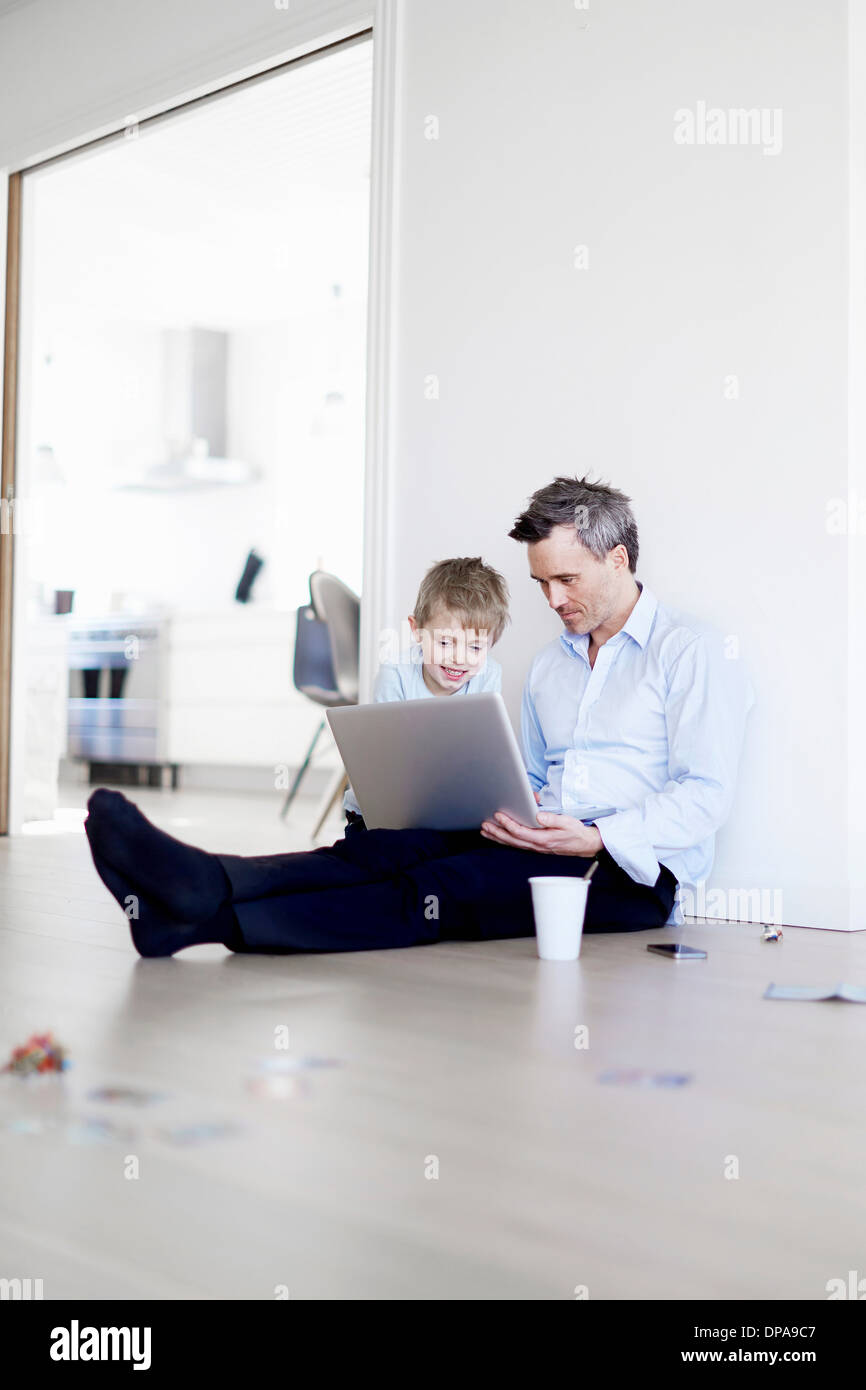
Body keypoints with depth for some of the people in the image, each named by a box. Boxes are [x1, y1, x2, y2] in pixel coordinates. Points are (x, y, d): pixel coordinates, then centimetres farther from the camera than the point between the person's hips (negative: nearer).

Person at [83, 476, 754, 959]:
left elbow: (704, 797, -7)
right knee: (391, 846, -24)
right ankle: (205, 884, -45)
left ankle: (212, 919, -49)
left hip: (631, 871, -6)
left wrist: (595, 838, -20)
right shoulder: (550, 662, 25)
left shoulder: (692, 651, 1)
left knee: (440, 887, -32)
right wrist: (509, 815, -1)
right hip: (545, 846, 7)